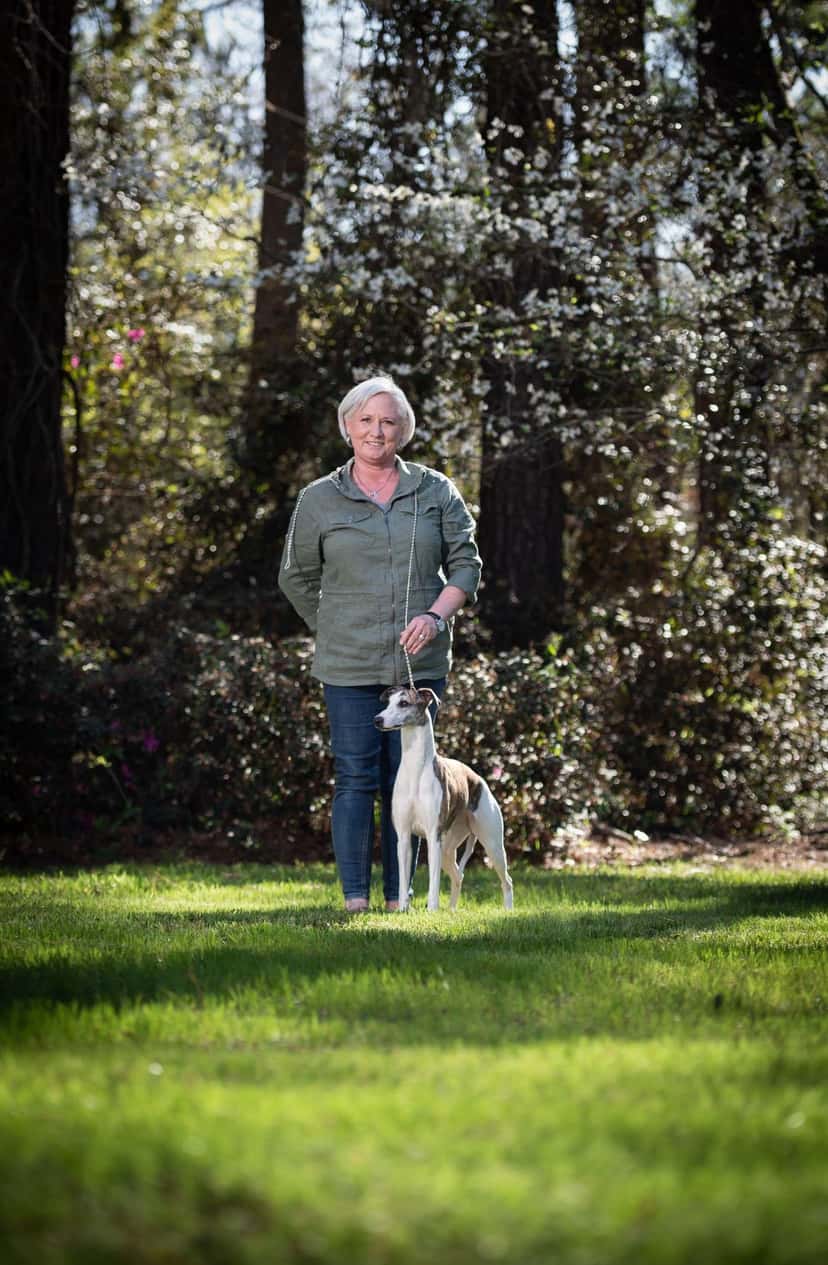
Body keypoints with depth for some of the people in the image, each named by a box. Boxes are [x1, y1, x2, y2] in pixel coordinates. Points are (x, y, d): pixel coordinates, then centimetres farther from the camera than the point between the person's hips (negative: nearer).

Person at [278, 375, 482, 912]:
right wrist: (337, 632, 11)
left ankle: (399, 897, 10)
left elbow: (466, 564, 4)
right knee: (355, 778, -3)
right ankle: (355, 897, 1)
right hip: (349, 666, -1)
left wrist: (434, 616, -12)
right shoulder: (319, 500, 2)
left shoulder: (436, 492, 5)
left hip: (419, 662, 1)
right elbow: (297, 579, 13)